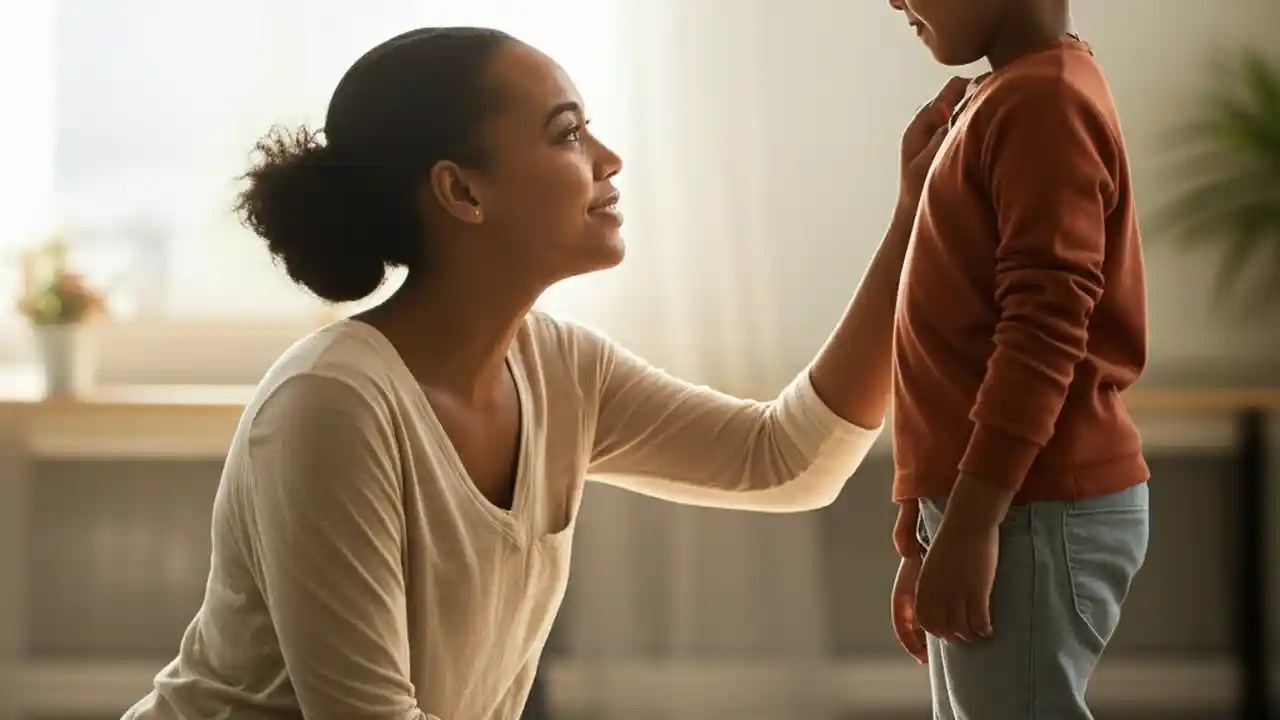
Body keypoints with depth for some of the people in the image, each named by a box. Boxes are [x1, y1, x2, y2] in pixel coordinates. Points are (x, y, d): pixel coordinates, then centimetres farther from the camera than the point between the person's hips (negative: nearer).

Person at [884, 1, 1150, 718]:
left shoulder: (1043, 101, -12)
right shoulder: (1003, 101, 17)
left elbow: (1045, 332, -20)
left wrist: (969, 525, -23)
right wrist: (924, 536, 21)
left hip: (1035, 513, -10)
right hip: (1007, 508, 10)